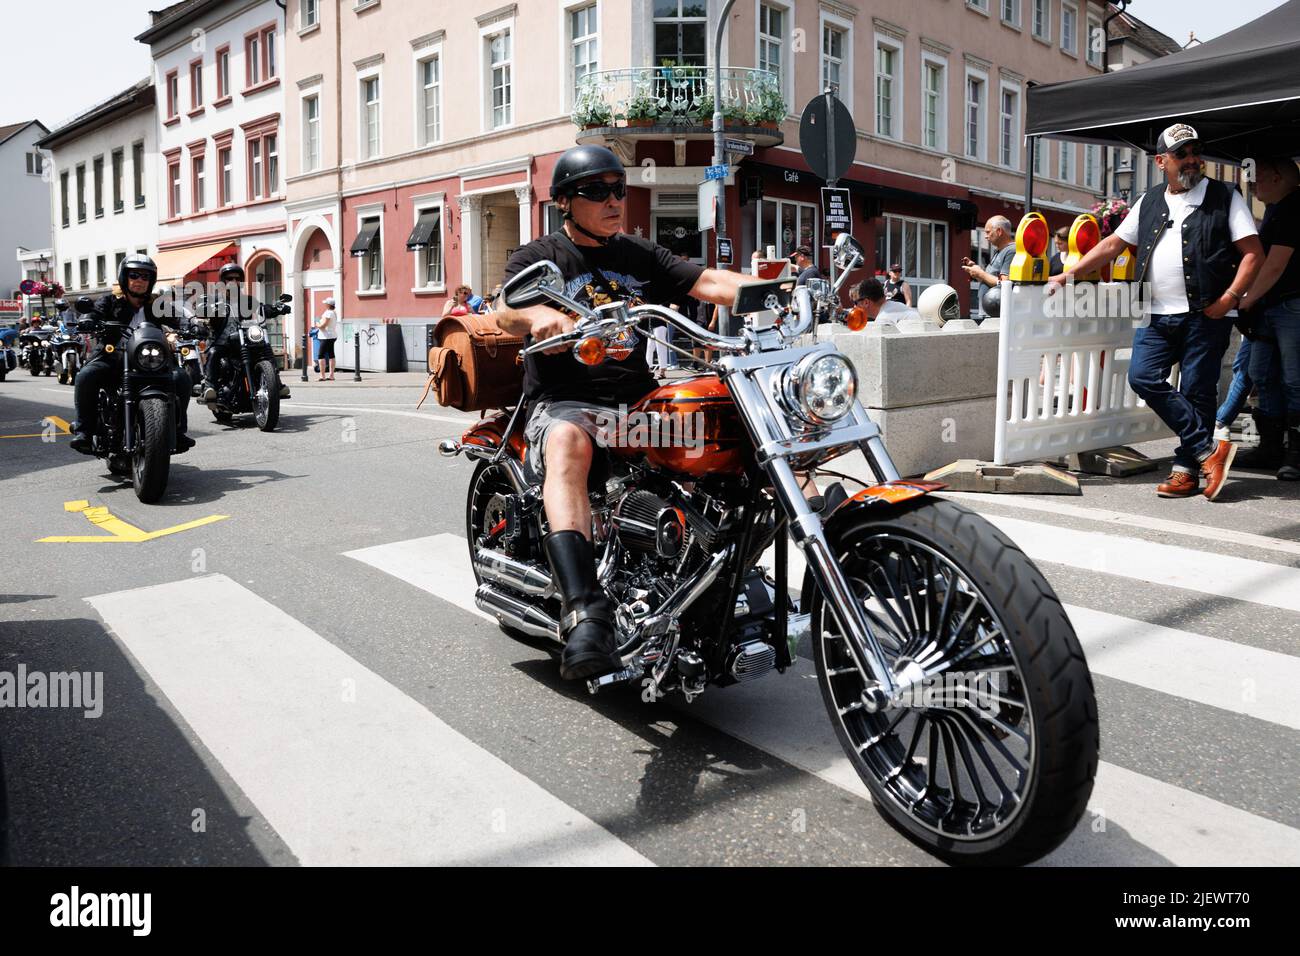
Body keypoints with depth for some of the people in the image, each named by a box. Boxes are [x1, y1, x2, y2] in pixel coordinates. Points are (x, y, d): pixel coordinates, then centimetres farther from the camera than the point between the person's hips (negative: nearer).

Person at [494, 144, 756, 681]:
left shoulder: (640, 256, 21)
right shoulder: (538, 258, 8)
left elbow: (708, 283, 7)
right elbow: (506, 313, -13)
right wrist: (538, 315, -38)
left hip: (638, 398, 5)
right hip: (563, 402, -4)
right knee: (567, 442, -39)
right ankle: (584, 609, -52)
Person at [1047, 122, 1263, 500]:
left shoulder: (1225, 197, 4)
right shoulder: (1150, 202, 16)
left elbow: (1253, 253, -1)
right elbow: (1112, 244, 16)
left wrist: (1229, 298, -13)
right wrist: (1069, 274, 8)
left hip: (1206, 314, -4)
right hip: (1158, 314, 4)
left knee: (1196, 392, -2)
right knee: (1143, 377, -9)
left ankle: (1186, 469, 7)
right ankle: (1209, 448, -2)